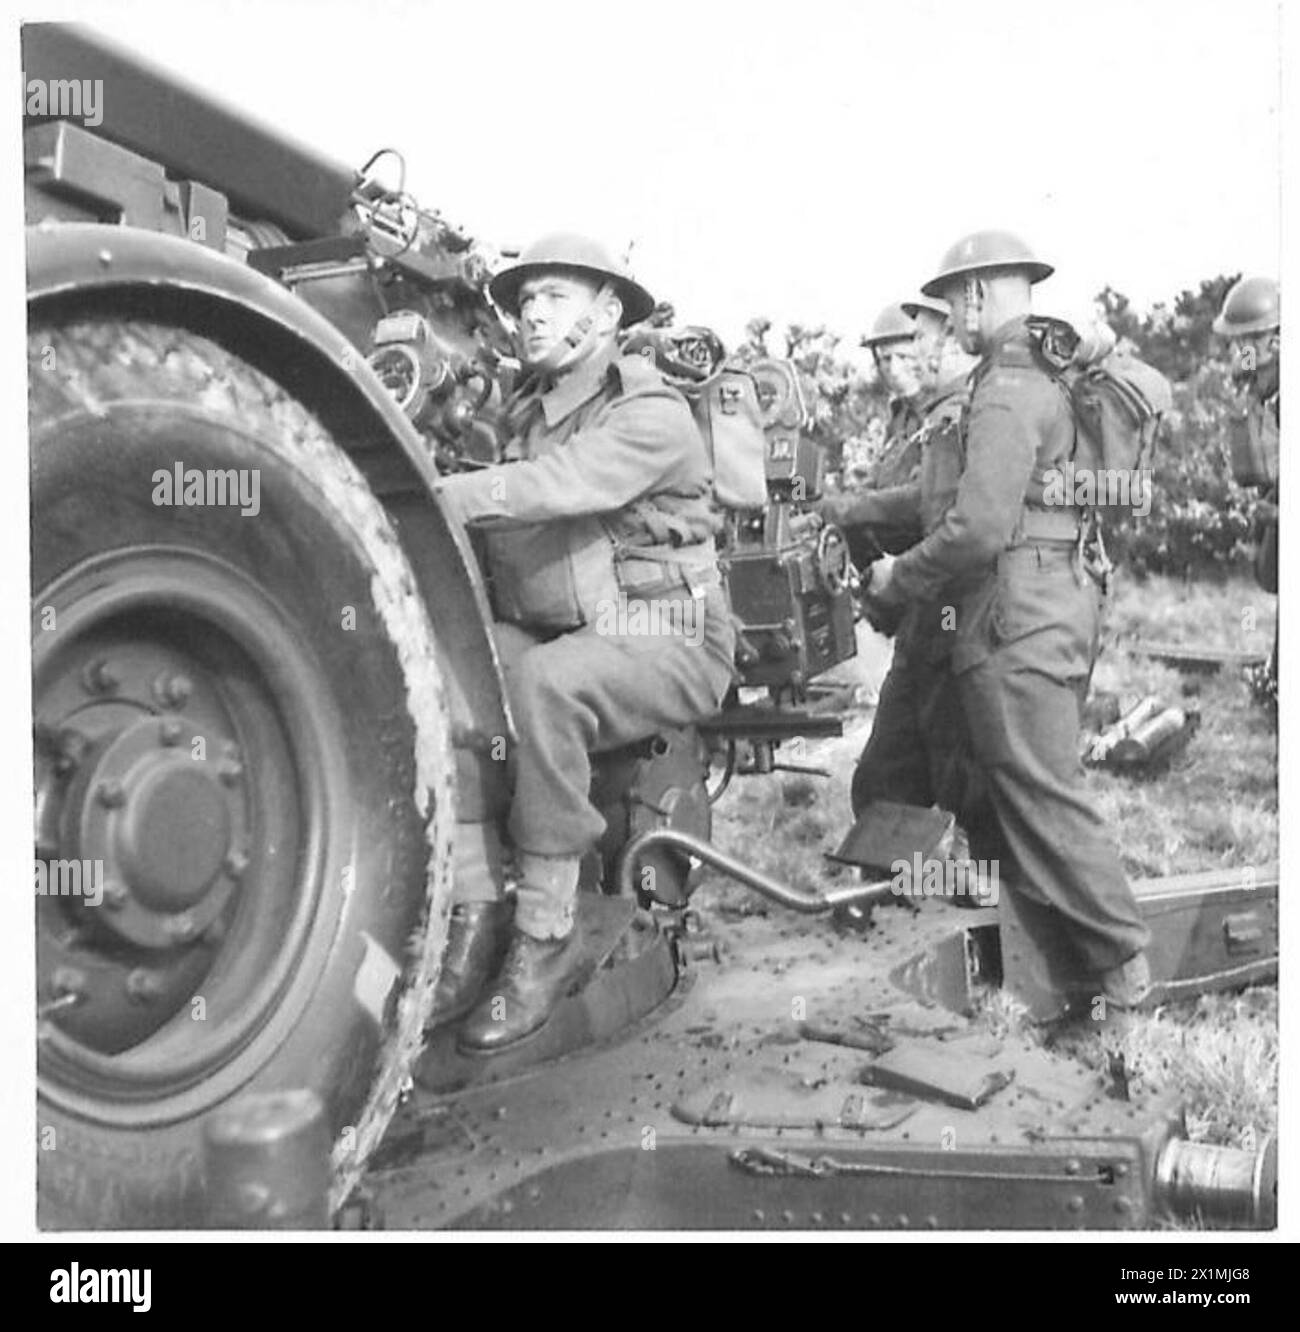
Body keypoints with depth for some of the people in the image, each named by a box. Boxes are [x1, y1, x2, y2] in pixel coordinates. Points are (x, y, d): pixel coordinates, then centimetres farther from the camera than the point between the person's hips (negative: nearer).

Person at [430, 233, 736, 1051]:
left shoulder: (650, 414, -9)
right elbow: (502, 518, 7)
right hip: (550, 637, 7)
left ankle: (548, 935, -24)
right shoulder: (528, 412, 17)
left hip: (663, 645, -6)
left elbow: (554, 487, -26)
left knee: (546, 681, -36)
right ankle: (477, 912, -18)